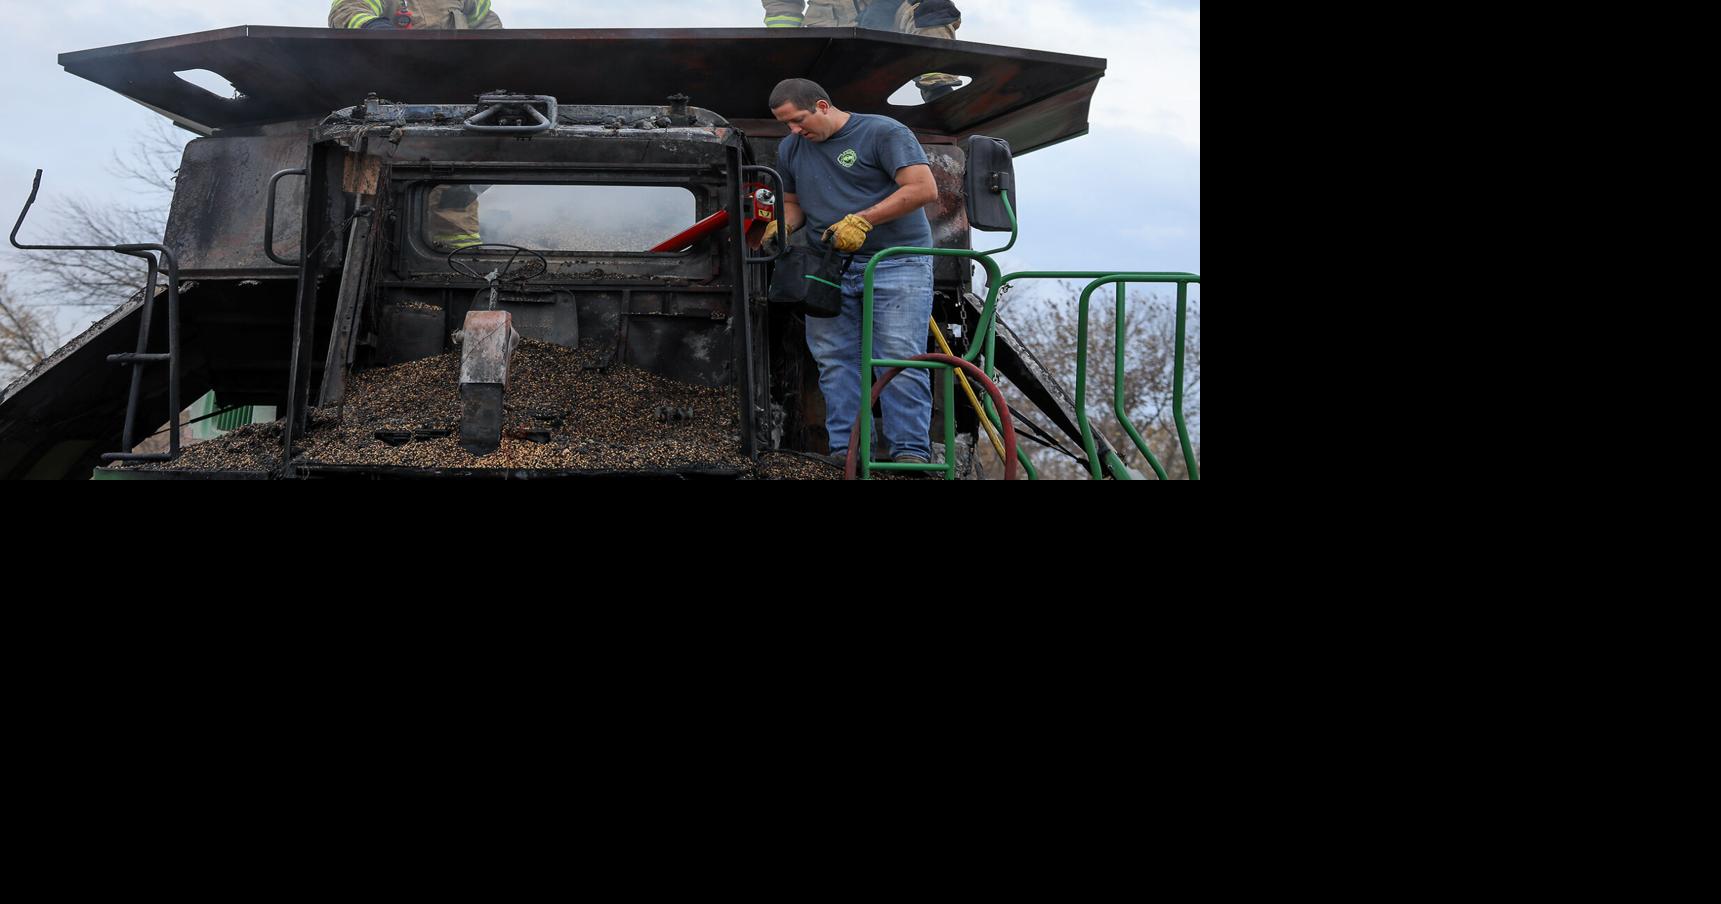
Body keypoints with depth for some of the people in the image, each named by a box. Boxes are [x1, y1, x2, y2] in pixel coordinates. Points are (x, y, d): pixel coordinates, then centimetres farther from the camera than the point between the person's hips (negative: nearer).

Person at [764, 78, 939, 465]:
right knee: (835, 360, 1)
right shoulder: (790, 149, 13)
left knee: (900, 359, -10)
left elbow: (924, 189, -14)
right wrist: (781, 226, 2)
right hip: (828, 263, 6)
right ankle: (844, 449, 6)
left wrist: (862, 220, -19)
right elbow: (793, 202, 26)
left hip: (896, 261, -5)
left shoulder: (883, 132, -7)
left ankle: (911, 451, -8)